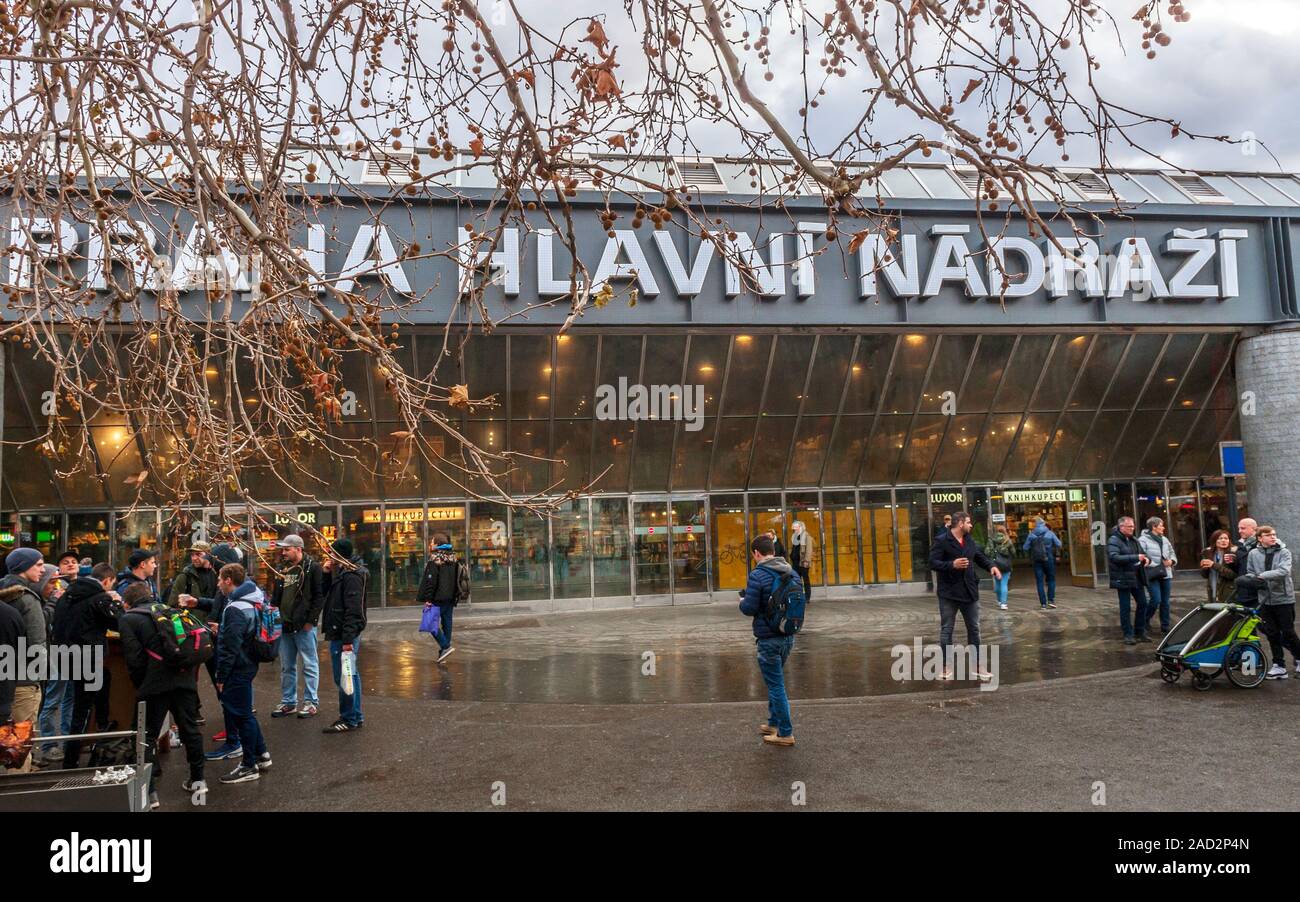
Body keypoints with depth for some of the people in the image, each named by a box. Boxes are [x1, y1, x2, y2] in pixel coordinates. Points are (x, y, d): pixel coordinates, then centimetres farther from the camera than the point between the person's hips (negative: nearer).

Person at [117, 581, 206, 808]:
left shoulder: (127, 619, 4)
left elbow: (134, 658, -7)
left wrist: (140, 685, 7)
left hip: (156, 684, -5)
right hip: (185, 679, 5)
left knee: (148, 736, 6)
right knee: (190, 730, 17)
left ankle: (150, 790, 3)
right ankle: (197, 779, 27)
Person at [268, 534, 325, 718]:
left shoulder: (313, 568, -8)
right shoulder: (283, 570, 13)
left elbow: (319, 596, -12)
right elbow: (276, 596, 21)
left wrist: (310, 620, -15)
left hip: (304, 626, -7)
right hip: (284, 626, 7)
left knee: (310, 665, 1)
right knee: (287, 667, 13)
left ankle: (311, 702, 9)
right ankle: (288, 702, 23)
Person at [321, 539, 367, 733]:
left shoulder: (351, 576, -17)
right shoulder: (341, 573, 15)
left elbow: (353, 610, -22)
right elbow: (324, 593, 21)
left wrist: (347, 639, -25)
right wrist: (327, 573, 6)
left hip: (344, 635, -10)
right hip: (341, 634, 10)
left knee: (344, 677, -5)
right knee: (349, 676, 15)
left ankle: (349, 719, 3)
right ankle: (355, 716, 24)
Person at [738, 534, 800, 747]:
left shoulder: (757, 576, -17)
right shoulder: (792, 573, 5)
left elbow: (749, 609, -18)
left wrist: (742, 601, 2)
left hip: (768, 639, -7)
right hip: (788, 637, 7)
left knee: (776, 685, 2)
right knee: (775, 681, 23)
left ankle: (785, 733, 9)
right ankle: (774, 723, 33)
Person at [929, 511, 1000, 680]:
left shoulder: (970, 541, 10)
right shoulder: (941, 541, -11)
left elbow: (980, 557, 20)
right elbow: (932, 563, -16)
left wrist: (991, 566, 0)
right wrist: (952, 565, -28)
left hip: (969, 591, 6)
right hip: (949, 593, -6)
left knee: (974, 629, 12)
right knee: (946, 630, 3)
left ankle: (978, 666, 22)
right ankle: (946, 667, 13)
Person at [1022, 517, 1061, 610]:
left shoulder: (1031, 535, 0)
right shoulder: (1050, 533, -1)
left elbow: (1025, 548, 1)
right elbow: (1059, 545, -3)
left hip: (1037, 560, 0)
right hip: (1049, 559, 0)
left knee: (1040, 582, 4)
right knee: (1051, 579, 15)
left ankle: (1043, 604, 2)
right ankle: (1051, 600, 6)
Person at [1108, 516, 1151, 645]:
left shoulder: (1134, 540, 13)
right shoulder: (1113, 541, -11)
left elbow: (1142, 553, 24)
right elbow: (1114, 557, -24)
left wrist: (1146, 558, -2)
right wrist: (1135, 558, -28)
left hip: (1137, 578, 7)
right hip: (1123, 579, -7)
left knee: (1142, 603, 10)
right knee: (1125, 608, 0)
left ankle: (1141, 632, 24)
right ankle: (1128, 635, 9)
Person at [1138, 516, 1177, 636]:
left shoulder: (1165, 539, 14)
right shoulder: (1143, 540, -9)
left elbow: (1172, 553, 22)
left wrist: (1171, 561, -1)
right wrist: (1157, 566, -17)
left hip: (1166, 575, 7)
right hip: (1152, 576, -7)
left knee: (1165, 602, 8)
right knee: (1156, 599, -14)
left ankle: (1165, 627, 17)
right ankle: (1146, 622, 8)